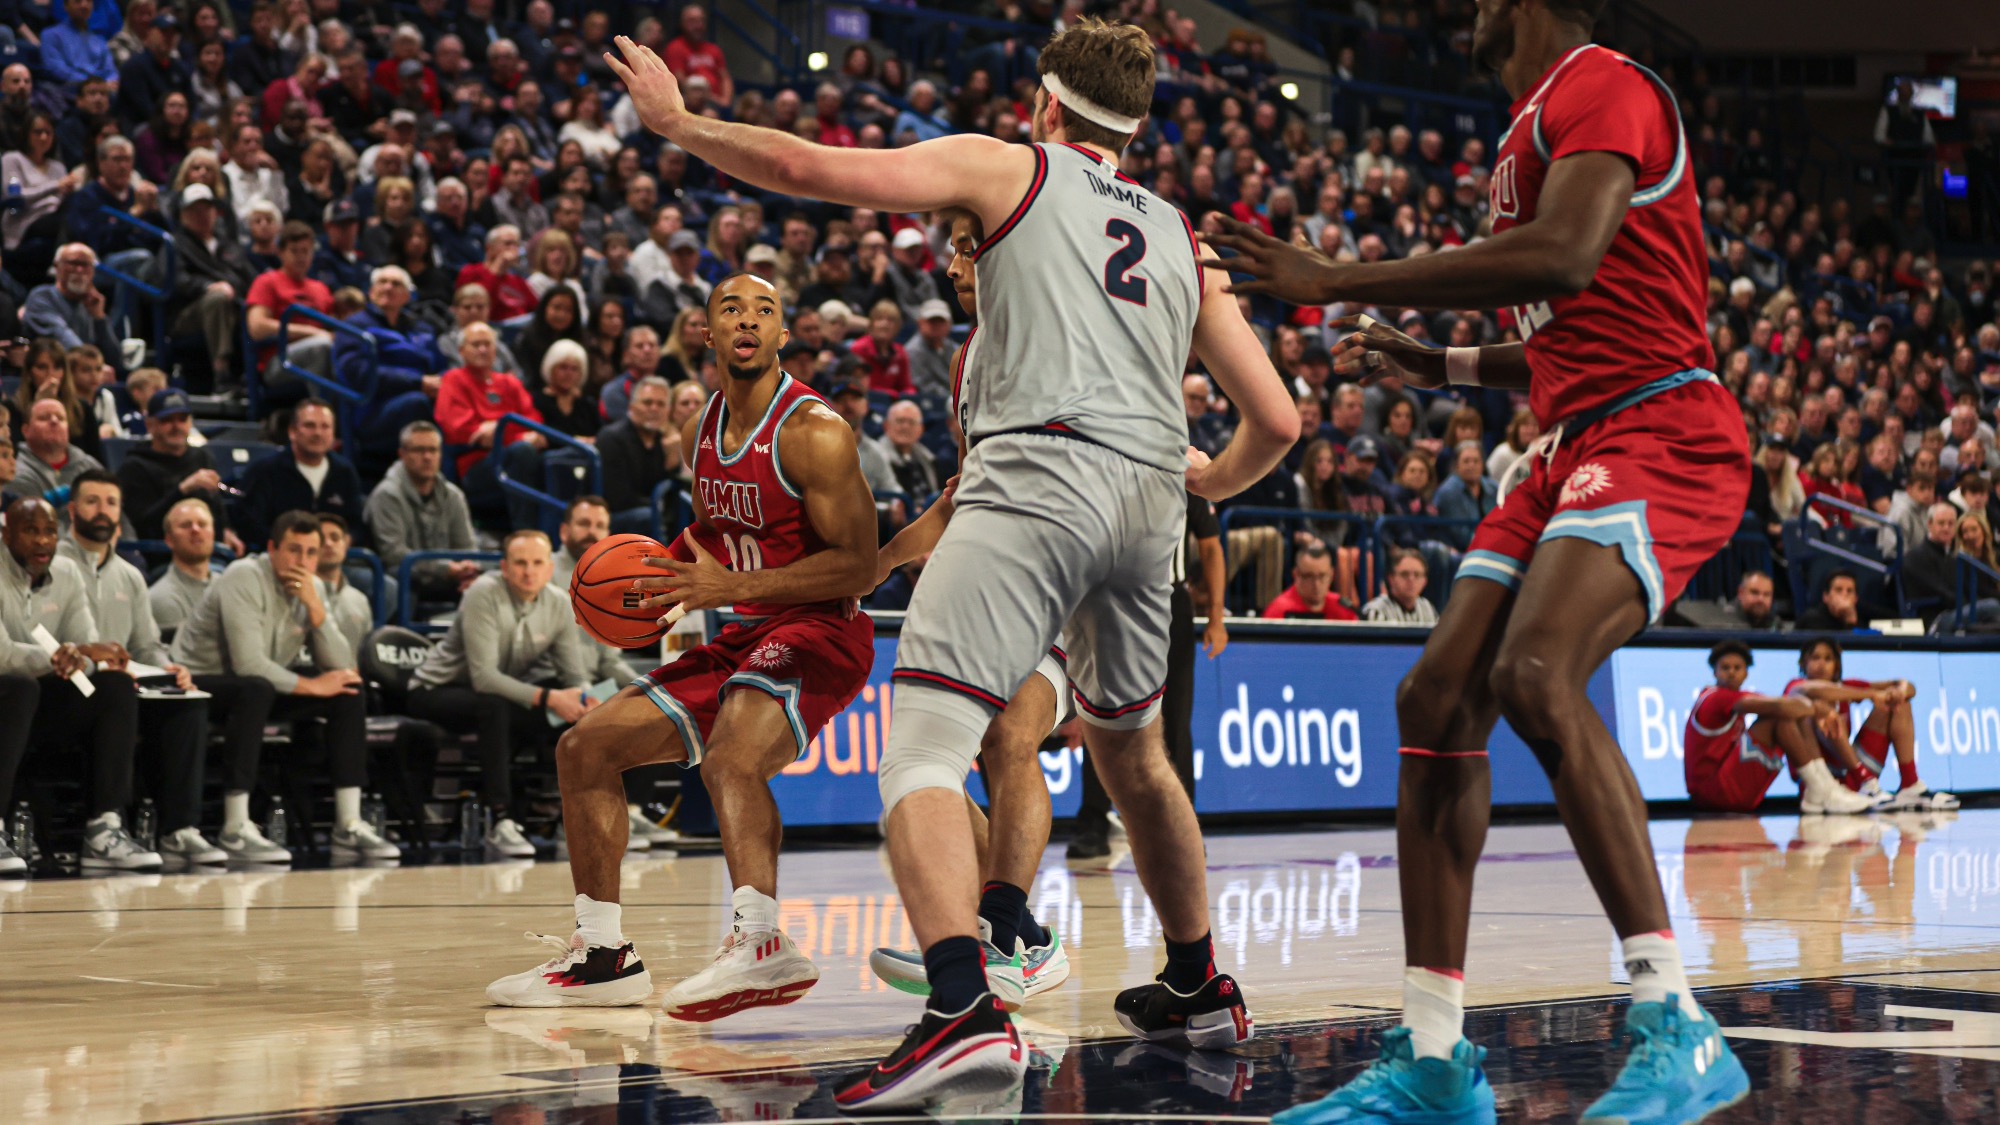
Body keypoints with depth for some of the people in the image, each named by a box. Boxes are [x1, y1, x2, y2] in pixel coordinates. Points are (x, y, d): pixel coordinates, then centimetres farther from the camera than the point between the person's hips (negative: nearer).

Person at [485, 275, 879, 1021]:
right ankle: (603, 955, 15)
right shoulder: (700, 431, 10)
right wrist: (671, 573, 7)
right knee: (584, 747, 8)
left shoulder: (813, 433, -15)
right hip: (743, 637, 9)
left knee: (730, 751, -39)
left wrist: (730, 586, -24)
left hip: (819, 631, -9)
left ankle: (762, 943, -52)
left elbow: (858, 565, -20)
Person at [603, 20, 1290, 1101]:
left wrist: (679, 122, 20)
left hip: (1038, 476, -6)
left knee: (922, 744, -12)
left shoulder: (1009, 167, 14)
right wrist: (1215, 480, 44)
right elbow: (1276, 420, 21)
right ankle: (1201, 987, 39)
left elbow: (811, 169, 3)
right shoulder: (1180, 237, 26)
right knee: (1131, 749, 27)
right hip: (1148, 501, 6)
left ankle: (965, 1010, -33)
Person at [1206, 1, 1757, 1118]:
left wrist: (1338, 280, -21)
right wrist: (1441, 366, 28)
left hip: (1659, 436, -10)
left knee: (1533, 673, -30)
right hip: (1577, 444, 10)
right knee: (1438, 697, 0)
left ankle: (1678, 1027, -26)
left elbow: (1563, 258, -25)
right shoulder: (1540, 122, 25)